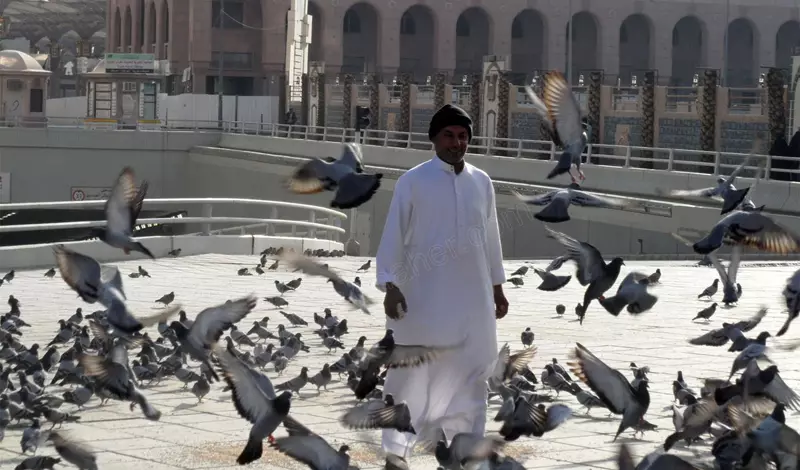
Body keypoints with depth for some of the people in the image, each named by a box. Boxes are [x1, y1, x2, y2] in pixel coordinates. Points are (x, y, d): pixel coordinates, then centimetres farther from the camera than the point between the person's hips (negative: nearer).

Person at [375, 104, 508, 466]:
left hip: (472, 295, 4)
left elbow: (490, 235, 14)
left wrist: (497, 286, 17)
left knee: (471, 373, 9)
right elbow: (393, 235, -6)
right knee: (414, 371, 1)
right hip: (425, 295, -4)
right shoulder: (412, 181, -5)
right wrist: (389, 285, -15)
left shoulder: (482, 182, 7)